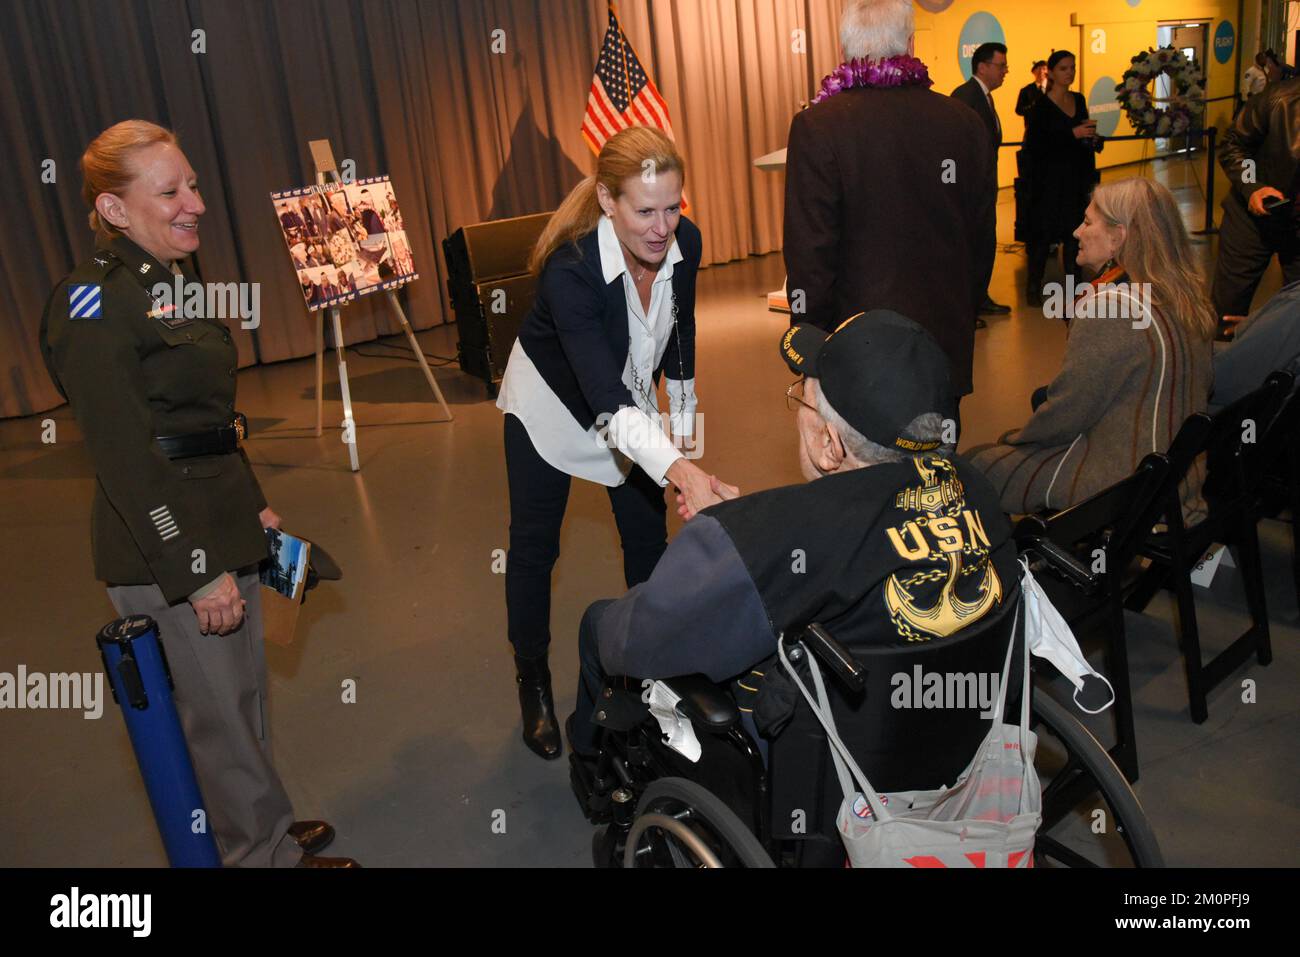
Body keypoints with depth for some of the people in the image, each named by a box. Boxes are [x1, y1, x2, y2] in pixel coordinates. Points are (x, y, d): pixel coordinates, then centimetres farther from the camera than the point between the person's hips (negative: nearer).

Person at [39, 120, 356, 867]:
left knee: (246, 693, 19)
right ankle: (265, 855, 24)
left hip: (224, 527, 9)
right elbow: (125, 458, -20)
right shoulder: (94, 302, -17)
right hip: (167, 549, -9)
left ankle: (268, 828, 37)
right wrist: (198, 571, -19)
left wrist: (254, 506, 19)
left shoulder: (178, 281, 11)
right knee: (219, 710, 6)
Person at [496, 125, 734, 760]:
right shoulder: (570, 269, -39)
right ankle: (533, 683, 25)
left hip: (631, 398, 5)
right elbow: (607, 401, -47)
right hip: (552, 403, -4)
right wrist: (679, 470, -60)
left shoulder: (684, 243, -22)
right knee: (535, 543, 6)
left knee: (648, 535, 9)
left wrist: (683, 420, 6)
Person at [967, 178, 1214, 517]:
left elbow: (1067, 411, -18)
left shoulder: (1105, 305, -23)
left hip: (1120, 485, -9)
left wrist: (1016, 437, 3)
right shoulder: (1188, 298, 4)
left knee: (975, 463, 0)